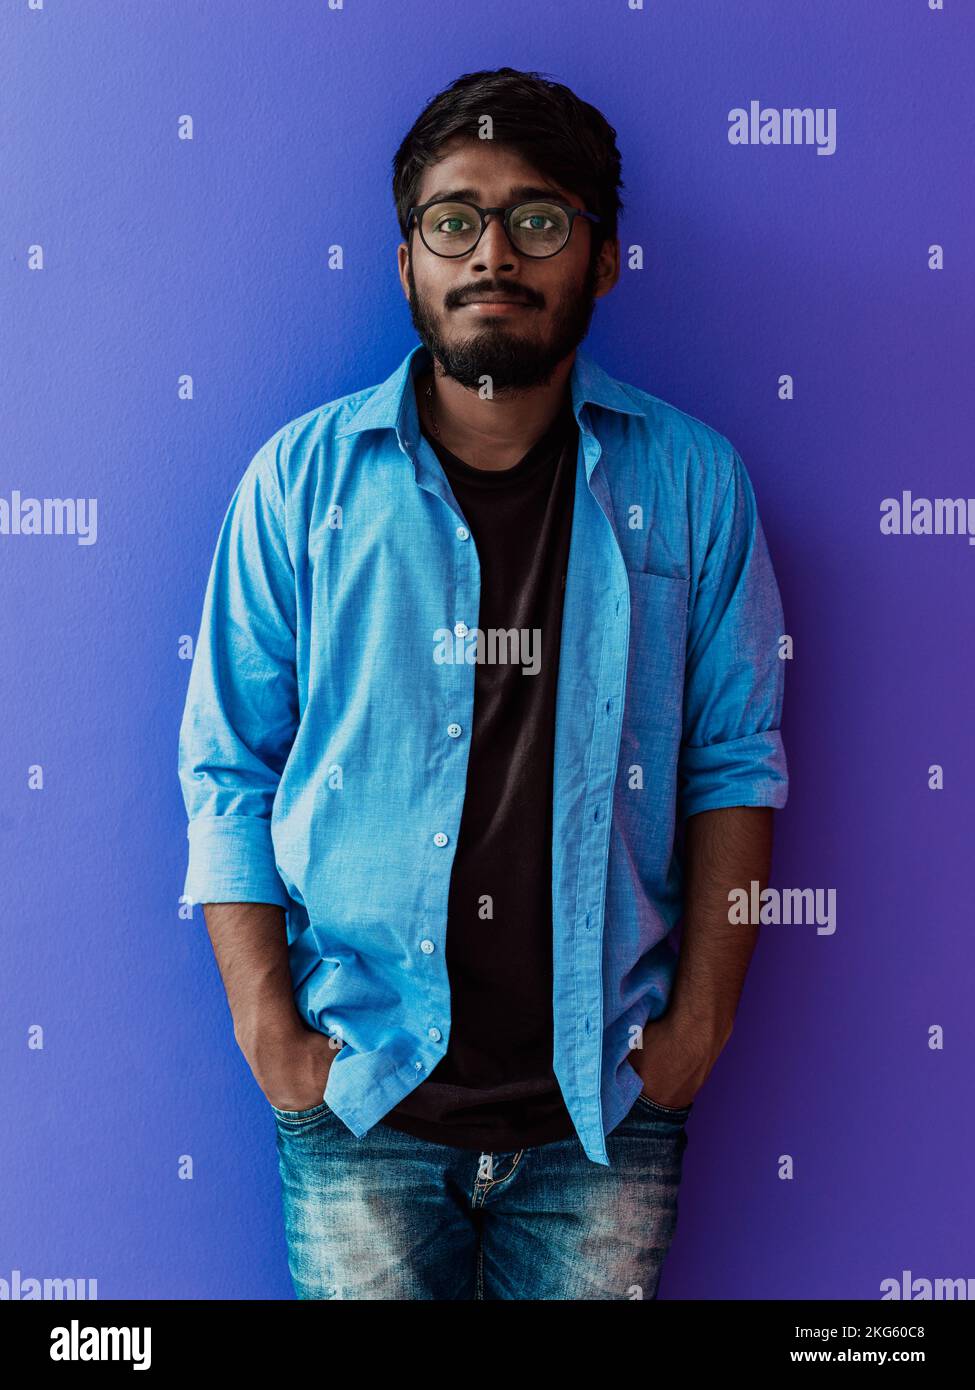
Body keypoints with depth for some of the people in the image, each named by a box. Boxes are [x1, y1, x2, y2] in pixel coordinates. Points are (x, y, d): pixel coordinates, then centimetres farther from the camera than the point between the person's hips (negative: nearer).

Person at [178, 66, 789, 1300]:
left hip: (606, 1106, 1)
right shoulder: (303, 478, -2)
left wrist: (699, 1018, -2)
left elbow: (733, 761, 3)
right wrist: (270, 1034, -5)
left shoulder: (691, 480, 0)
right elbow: (228, 771, 0)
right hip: (359, 1102, 0)